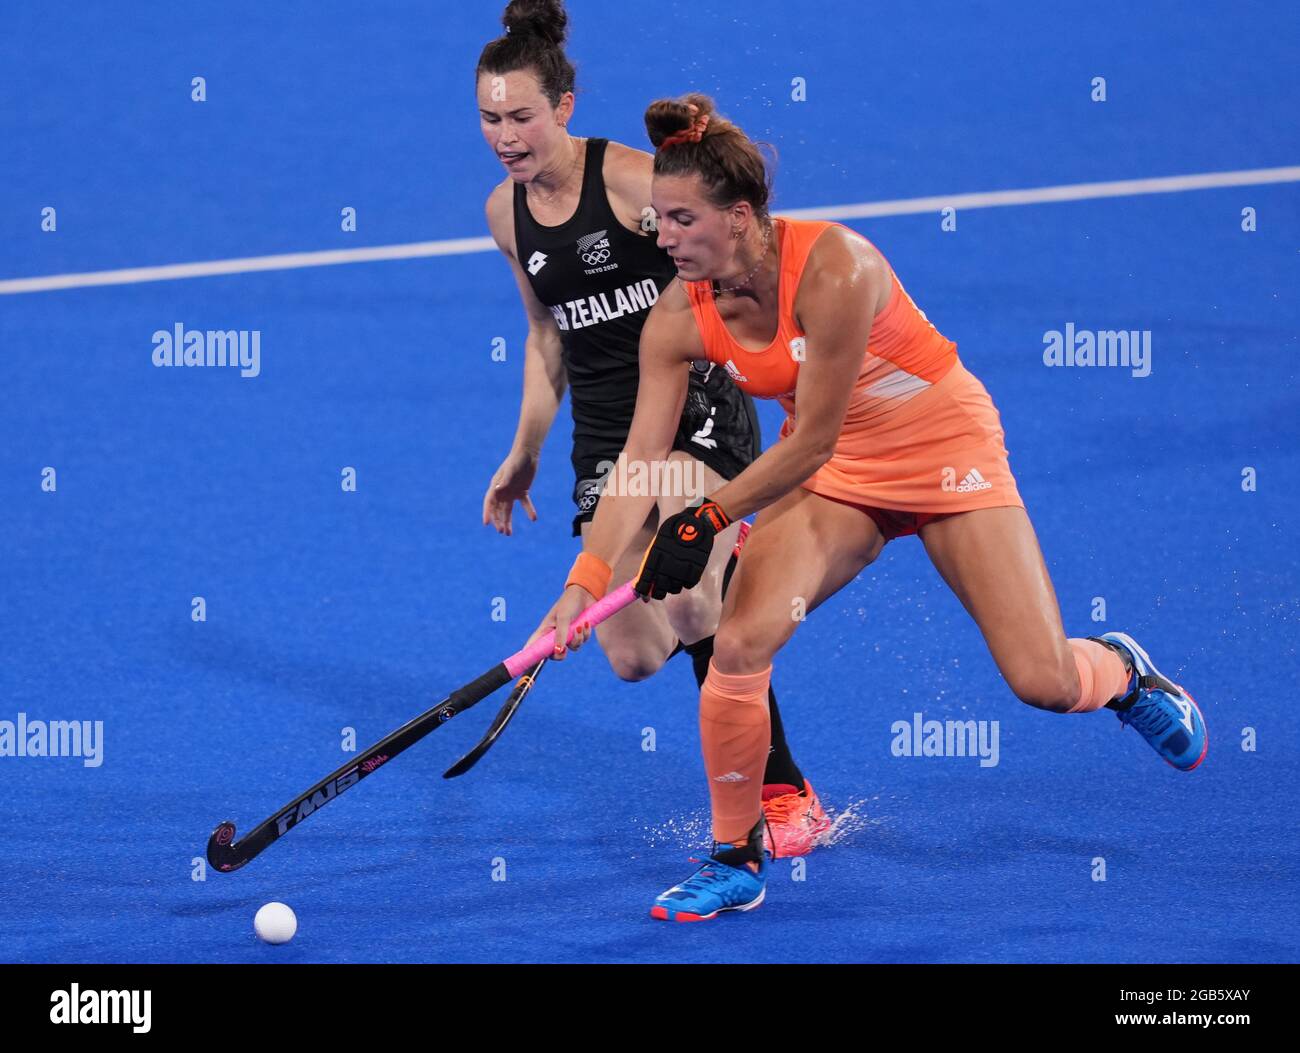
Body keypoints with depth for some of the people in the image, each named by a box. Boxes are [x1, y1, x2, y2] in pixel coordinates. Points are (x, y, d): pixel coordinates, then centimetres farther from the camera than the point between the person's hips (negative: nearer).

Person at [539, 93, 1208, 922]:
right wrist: (585, 583, -24)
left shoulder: (833, 269, -32)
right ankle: (737, 861, 0)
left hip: (946, 448, -4)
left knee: (1046, 684, -10)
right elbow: (639, 463, -14)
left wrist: (709, 520, -25)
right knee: (738, 646, -18)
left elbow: (811, 440, -27)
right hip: (832, 474, 4)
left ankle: (1119, 671, 29)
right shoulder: (679, 320, -14)